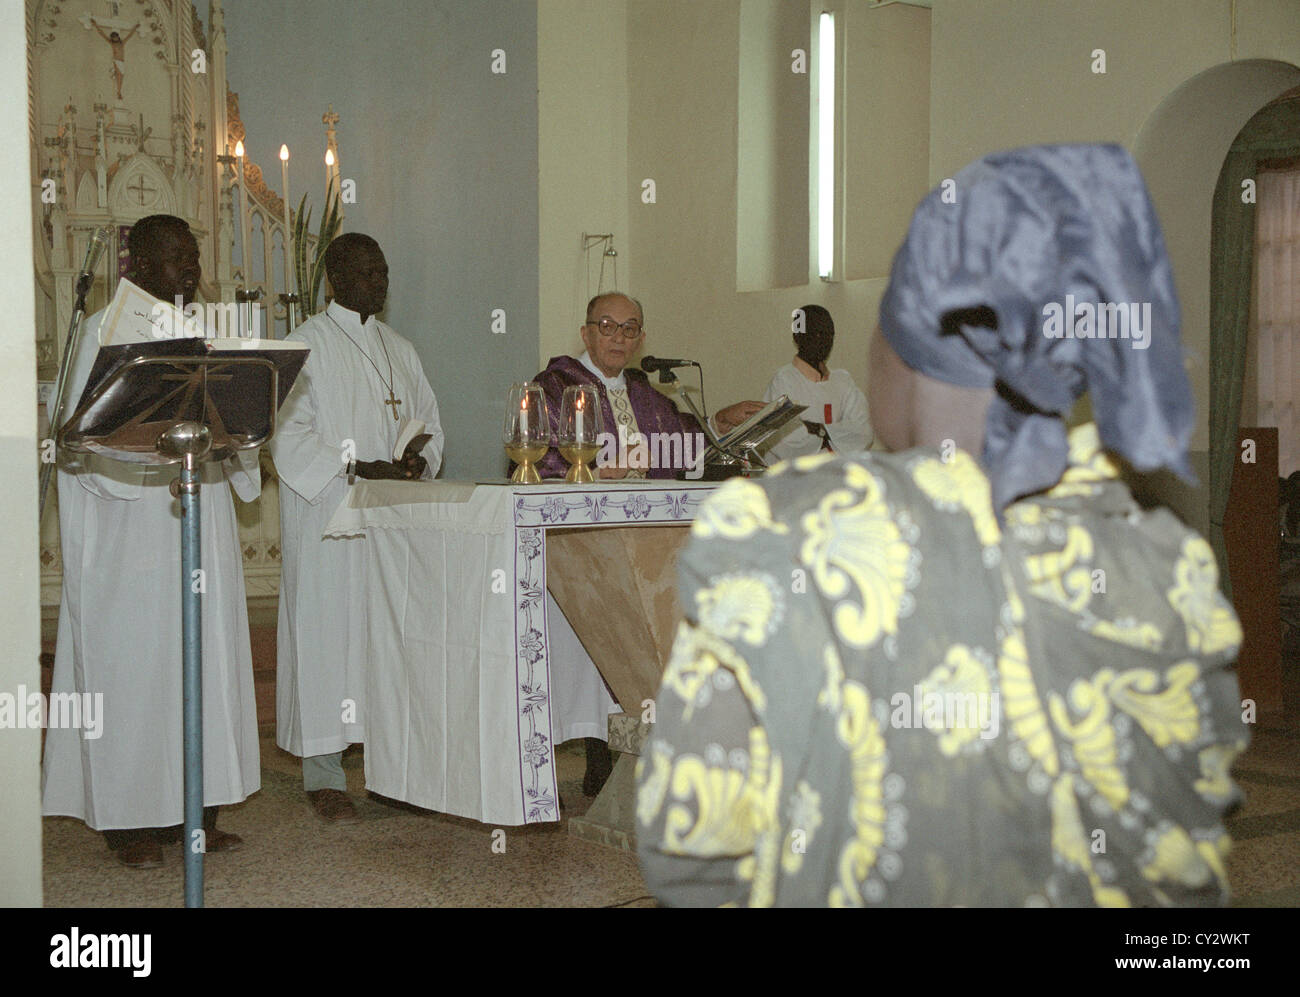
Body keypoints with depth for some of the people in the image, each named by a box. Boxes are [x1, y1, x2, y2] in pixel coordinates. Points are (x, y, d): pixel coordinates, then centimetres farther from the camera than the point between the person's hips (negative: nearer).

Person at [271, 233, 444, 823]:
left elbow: (428, 420, 18)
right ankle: (324, 775, 2)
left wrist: (419, 459, -4)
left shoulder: (400, 350, 18)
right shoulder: (307, 344, -2)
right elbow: (289, 433, -10)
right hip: (327, 513, -6)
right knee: (329, 630, -5)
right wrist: (358, 470, -19)